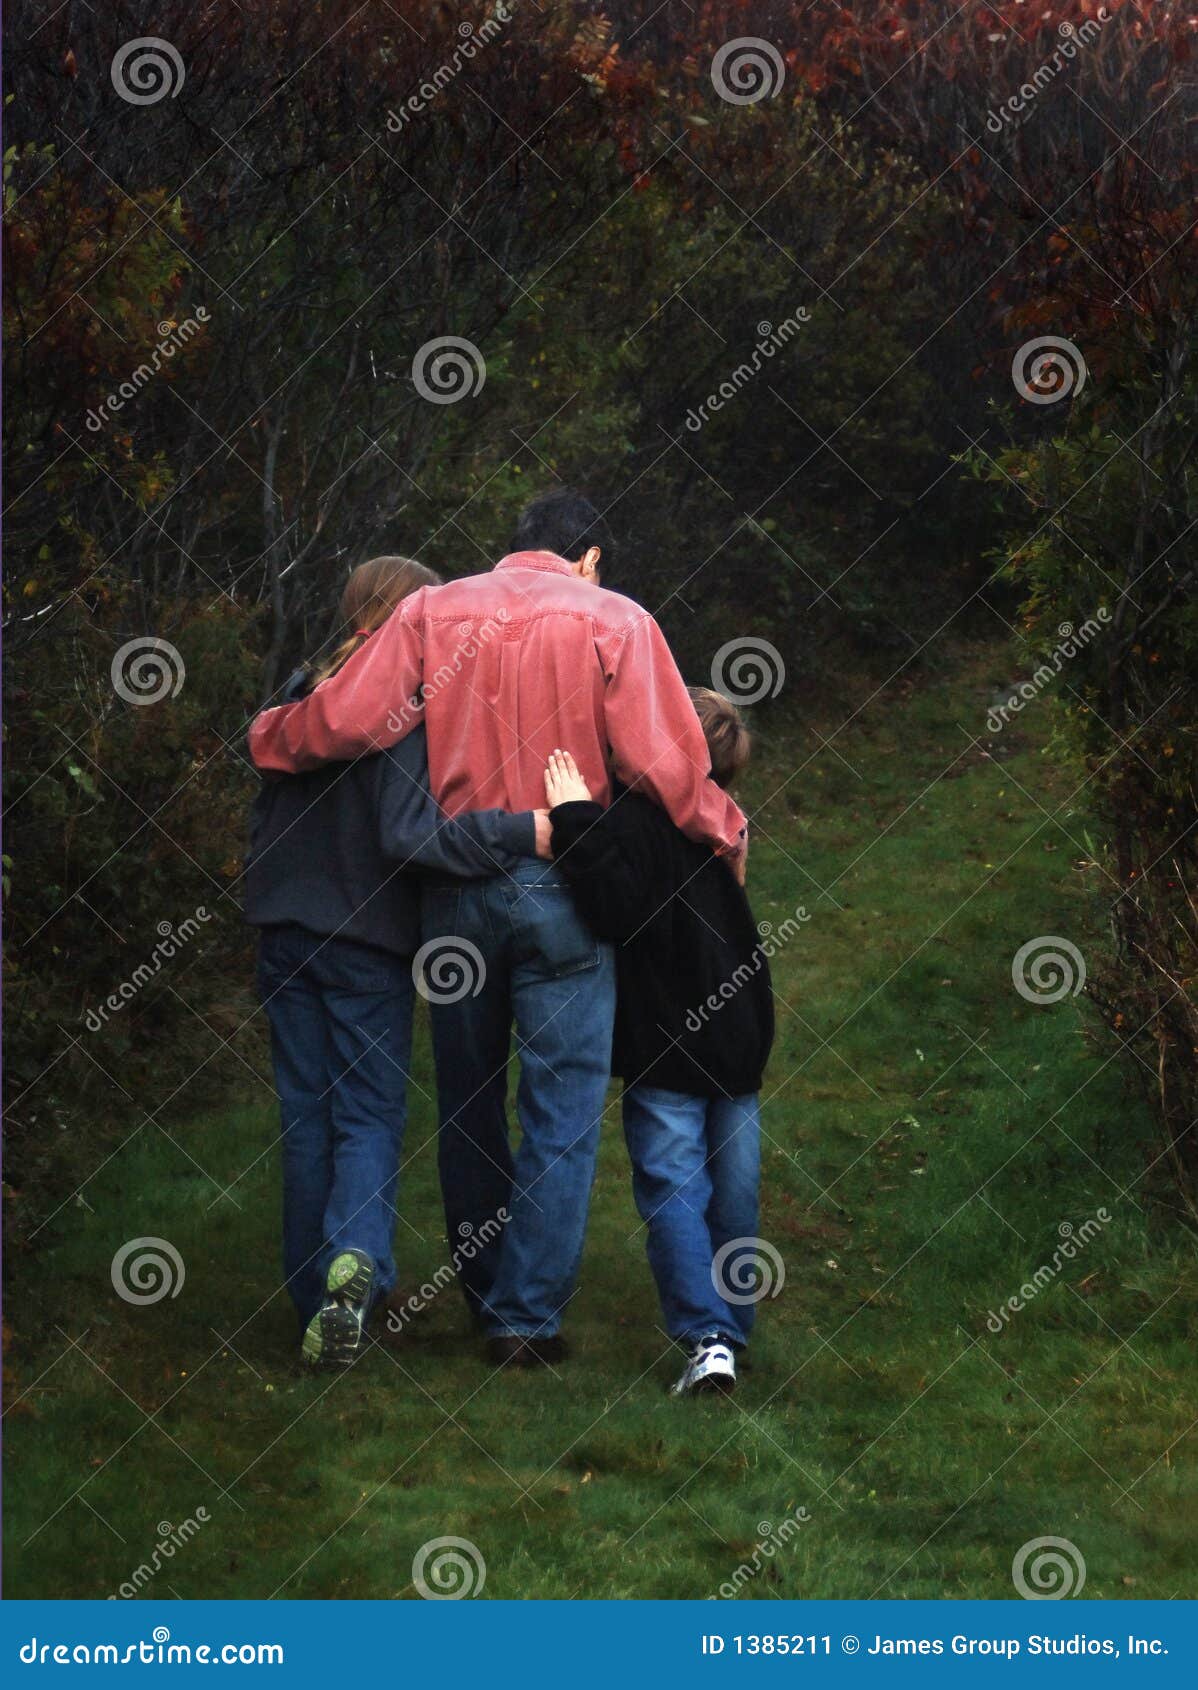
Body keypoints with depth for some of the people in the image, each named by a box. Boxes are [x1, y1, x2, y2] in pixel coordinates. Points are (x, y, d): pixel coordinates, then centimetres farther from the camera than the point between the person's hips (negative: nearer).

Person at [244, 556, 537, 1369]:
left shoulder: (300, 696, 2)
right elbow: (409, 835, -27)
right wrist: (524, 833, -31)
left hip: (287, 933, 5)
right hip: (369, 941, -5)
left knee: (306, 1114, 12)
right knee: (370, 1113, 1)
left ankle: (317, 1296, 15)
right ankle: (356, 1257, -25)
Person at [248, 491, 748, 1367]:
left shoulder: (433, 612, 3)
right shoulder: (612, 621, -3)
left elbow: (345, 720, -6)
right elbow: (664, 764, -10)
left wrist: (268, 737, 13)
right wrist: (726, 832, 6)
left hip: (456, 893, 3)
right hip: (563, 897, -3)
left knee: (468, 1105, 17)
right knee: (561, 1116, 3)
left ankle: (485, 1300, 27)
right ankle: (528, 1314, 0)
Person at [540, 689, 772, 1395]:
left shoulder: (635, 821, -16)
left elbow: (620, 912, -27)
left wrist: (576, 819, -27)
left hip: (667, 1046, -7)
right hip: (740, 1039, 7)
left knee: (672, 1188, -4)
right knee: (733, 1191, 15)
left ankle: (706, 1338, -15)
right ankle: (733, 1327, 26)